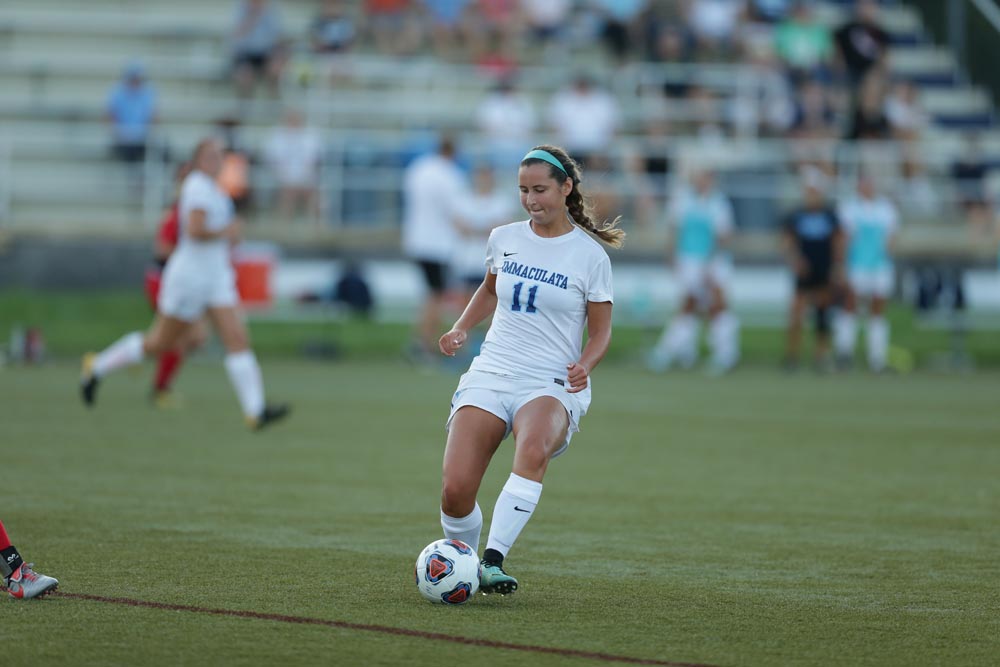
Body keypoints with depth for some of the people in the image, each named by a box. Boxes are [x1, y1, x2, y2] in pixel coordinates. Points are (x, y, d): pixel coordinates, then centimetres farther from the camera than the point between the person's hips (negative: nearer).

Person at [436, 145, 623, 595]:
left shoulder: (589, 256, -1)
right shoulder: (503, 239, 9)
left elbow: (600, 332, 5)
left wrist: (583, 366, -16)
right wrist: (461, 329, 13)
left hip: (552, 384, -3)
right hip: (491, 373, 3)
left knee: (533, 448, -39)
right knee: (455, 490, -16)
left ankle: (493, 562, -39)